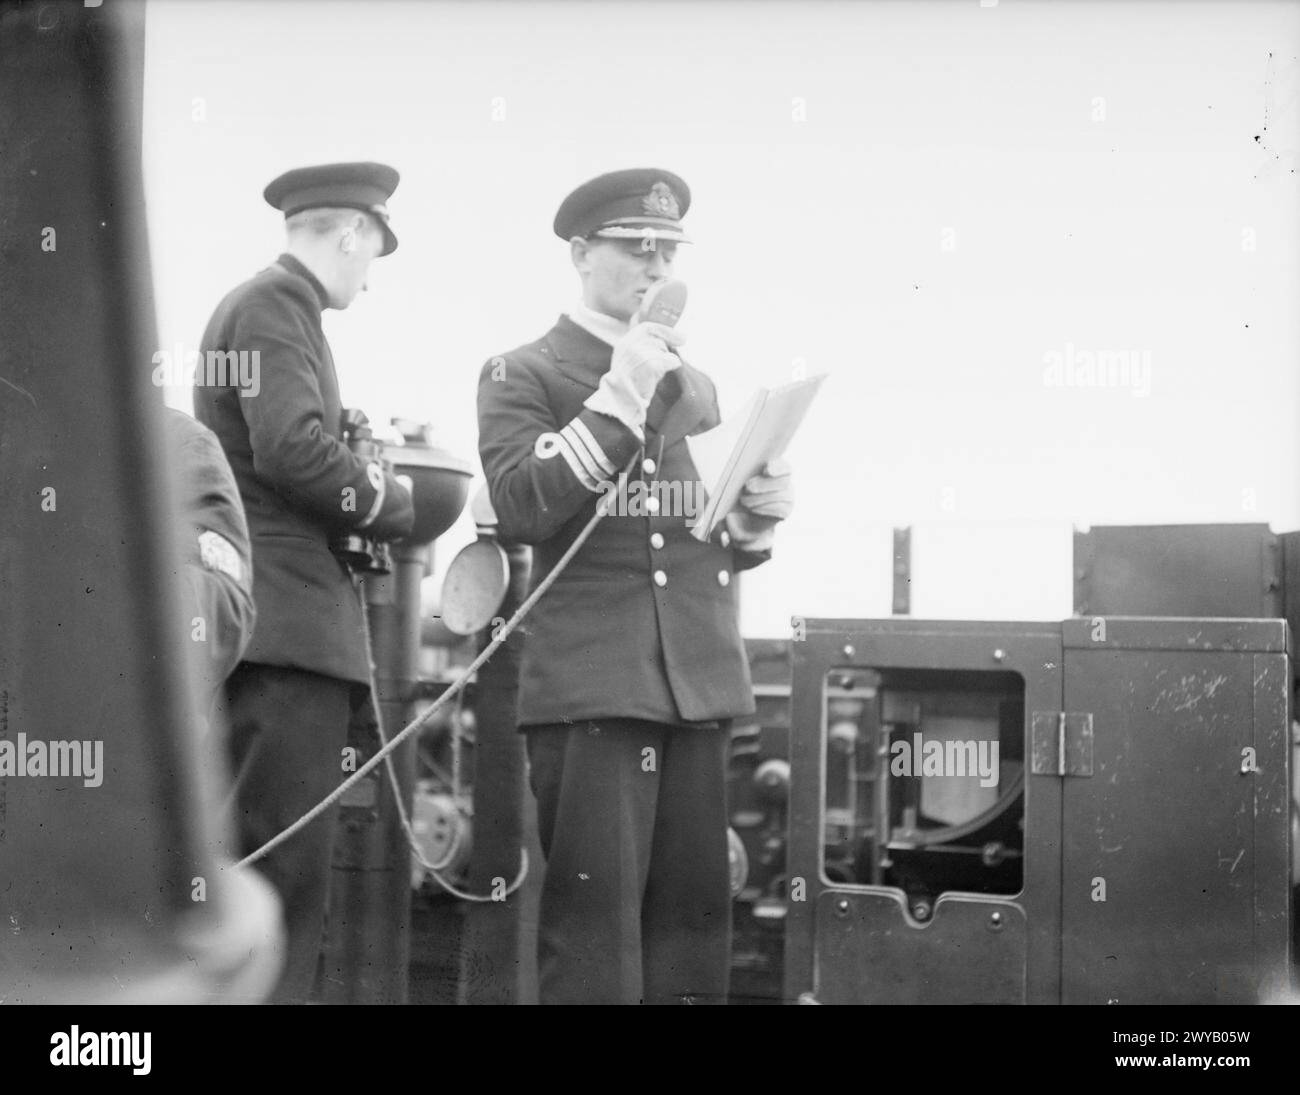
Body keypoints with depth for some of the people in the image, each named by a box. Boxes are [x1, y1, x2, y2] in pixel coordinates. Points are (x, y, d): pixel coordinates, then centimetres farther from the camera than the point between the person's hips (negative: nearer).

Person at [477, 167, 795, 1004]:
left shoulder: (696, 384, 21)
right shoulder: (522, 376, 4)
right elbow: (522, 508, -12)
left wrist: (759, 518, 5)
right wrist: (618, 396, -14)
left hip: (701, 683, 6)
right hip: (593, 684, -5)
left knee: (693, 914, 5)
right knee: (595, 918, -8)